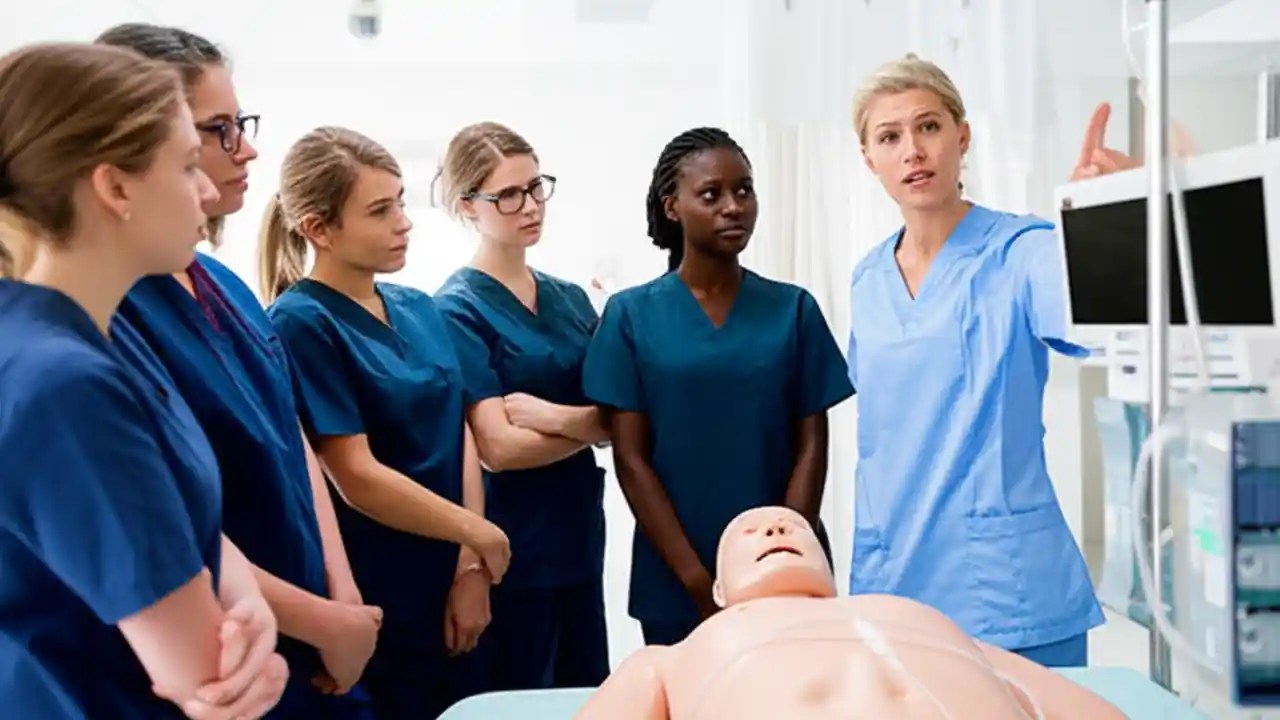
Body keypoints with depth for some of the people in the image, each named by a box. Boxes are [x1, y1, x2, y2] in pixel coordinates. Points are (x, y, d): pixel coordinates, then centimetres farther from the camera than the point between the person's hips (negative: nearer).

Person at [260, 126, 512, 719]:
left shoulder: (420, 310, 7)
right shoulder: (301, 323, -13)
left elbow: (461, 439, 4)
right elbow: (357, 480, -17)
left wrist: (471, 568, -5)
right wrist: (476, 532, -8)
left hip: (451, 589, 6)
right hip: (374, 604, -6)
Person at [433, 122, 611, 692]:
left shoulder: (571, 299, 9)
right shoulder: (457, 310, -9)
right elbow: (499, 448, -16)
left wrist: (554, 416, -17)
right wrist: (590, 422, -6)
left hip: (579, 539, 6)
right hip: (510, 552, -6)